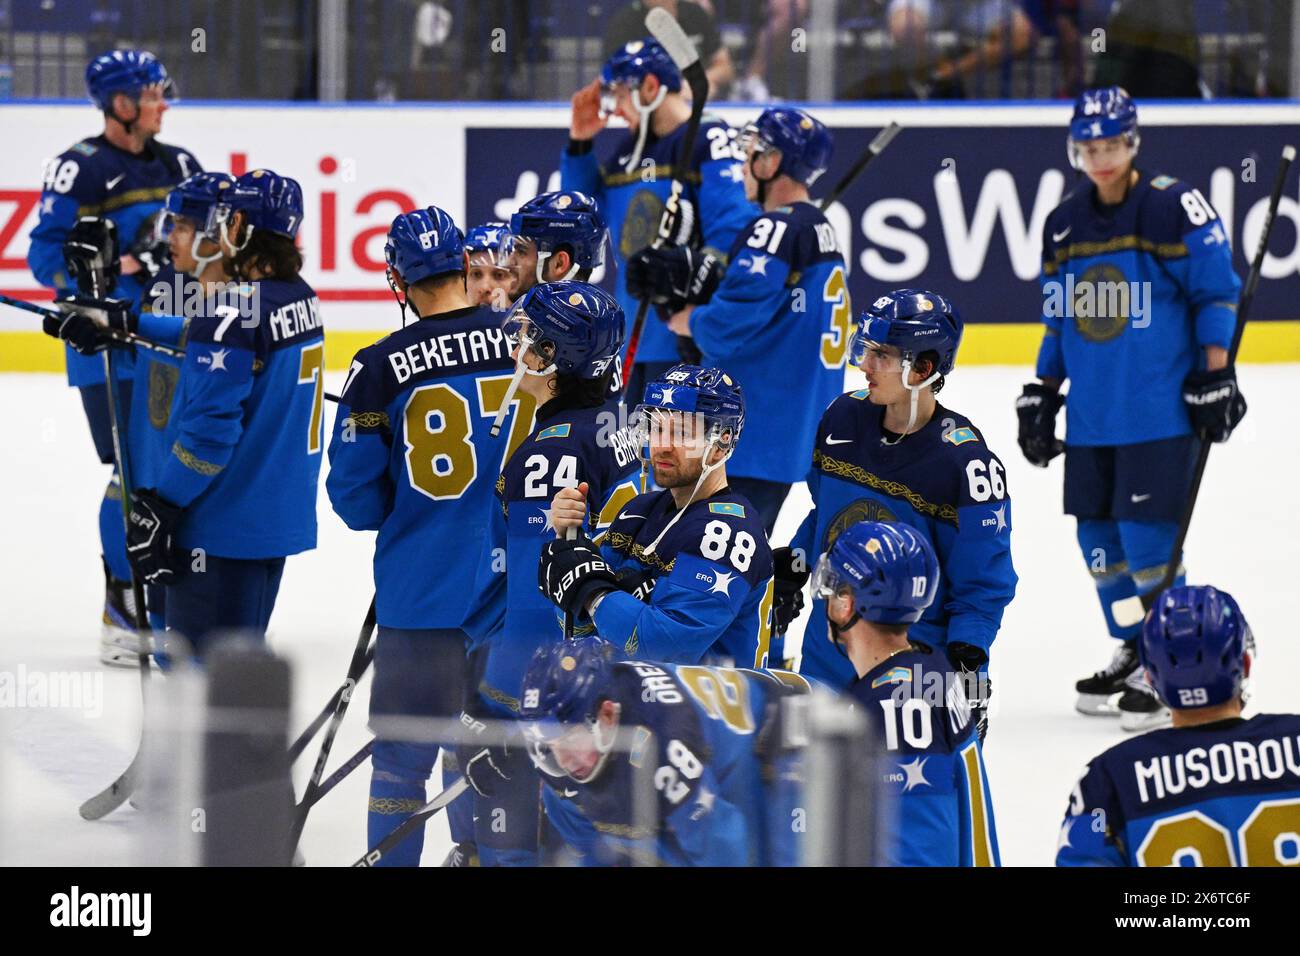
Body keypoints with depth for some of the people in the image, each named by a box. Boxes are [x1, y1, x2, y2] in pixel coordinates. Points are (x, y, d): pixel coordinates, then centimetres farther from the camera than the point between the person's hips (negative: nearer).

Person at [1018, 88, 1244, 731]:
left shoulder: (1172, 207, -8)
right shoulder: (1064, 224, 12)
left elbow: (1218, 292, -6)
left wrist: (1216, 377, -10)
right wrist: (1041, 397, 17)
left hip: (1161, 411, -6)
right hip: (1091, 415, 6)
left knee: (1147, 534, -10)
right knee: (1098, 534, 8)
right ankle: (1134, 653, 22)